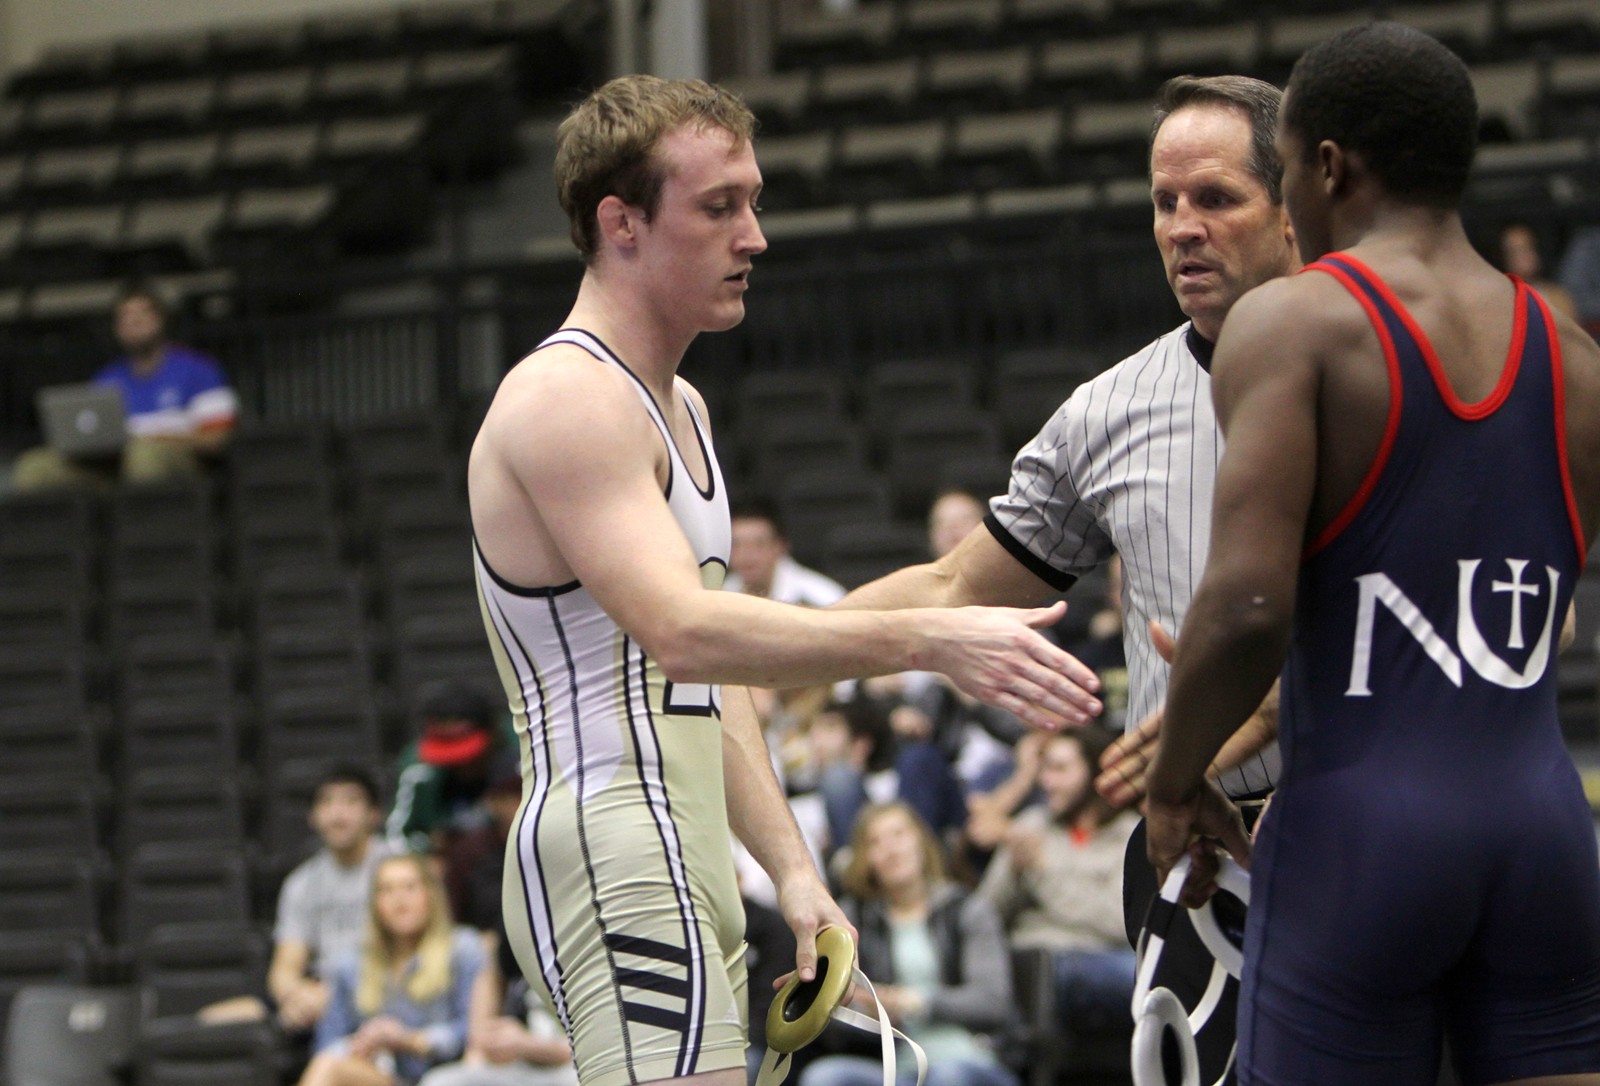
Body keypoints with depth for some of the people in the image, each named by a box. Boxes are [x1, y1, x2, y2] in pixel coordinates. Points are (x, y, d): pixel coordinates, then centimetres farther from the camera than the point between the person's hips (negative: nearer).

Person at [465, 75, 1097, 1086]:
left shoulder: (679, 405, 20)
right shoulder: (565, 398, -14)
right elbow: (683, 631, -28)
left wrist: (792, 869, 13)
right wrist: (928, 640, -34)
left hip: (687, 868, 11)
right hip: (614, 856, -10)